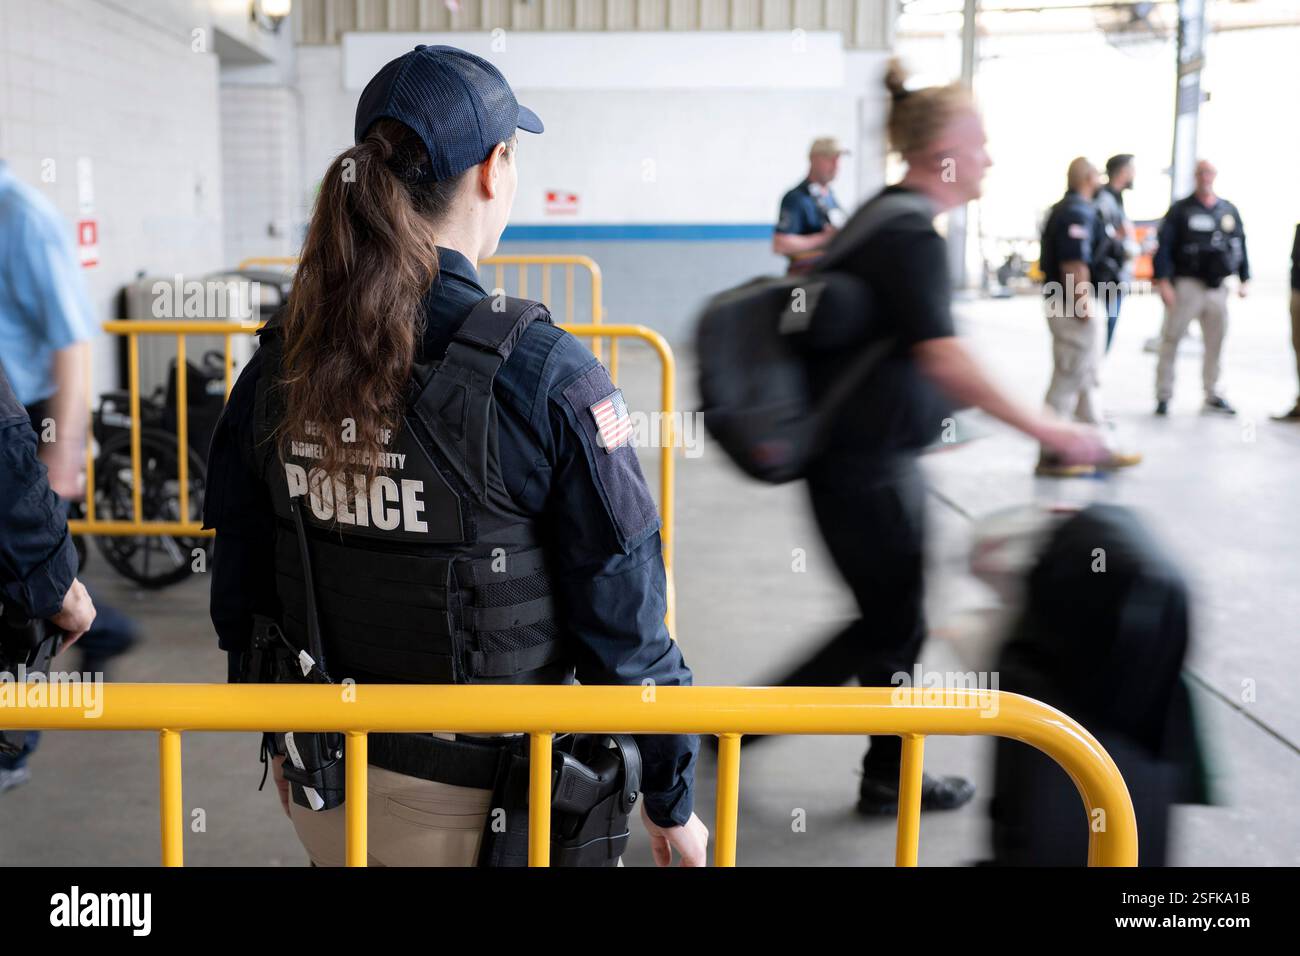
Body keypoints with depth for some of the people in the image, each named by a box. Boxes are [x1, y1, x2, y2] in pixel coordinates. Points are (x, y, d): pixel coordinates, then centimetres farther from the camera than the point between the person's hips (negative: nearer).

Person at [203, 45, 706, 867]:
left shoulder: (280, 360, -6)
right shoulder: (545, 375, -21)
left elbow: (239, 581, 3)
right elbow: (621, 615, -15)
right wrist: (672, 798, -2)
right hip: (471, 801, -5)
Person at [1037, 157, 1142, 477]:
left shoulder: (1061, 210, 16)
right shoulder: (1078, 213, -16)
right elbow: (1075, 263, -23)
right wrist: (1083, 304, -23)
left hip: (1062, 302, 11)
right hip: (1077, 306, -11)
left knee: (1089, 379, 15)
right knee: (1069, 378, -5)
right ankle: (1051, 454, 0)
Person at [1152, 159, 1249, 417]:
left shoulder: (1229, 211, 11)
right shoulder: (1181, 210, -2)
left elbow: (1240, 246, 17)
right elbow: (1164, 247, -7)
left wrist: (1243, 279, 11)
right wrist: (1164, 282, -16)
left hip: (1218, 288, 5)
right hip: (1187, 285, -4)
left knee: (1216, 343, 10)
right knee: (1171, 340, -6)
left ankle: (1212, 397, 20)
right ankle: (1163, 396, 0)